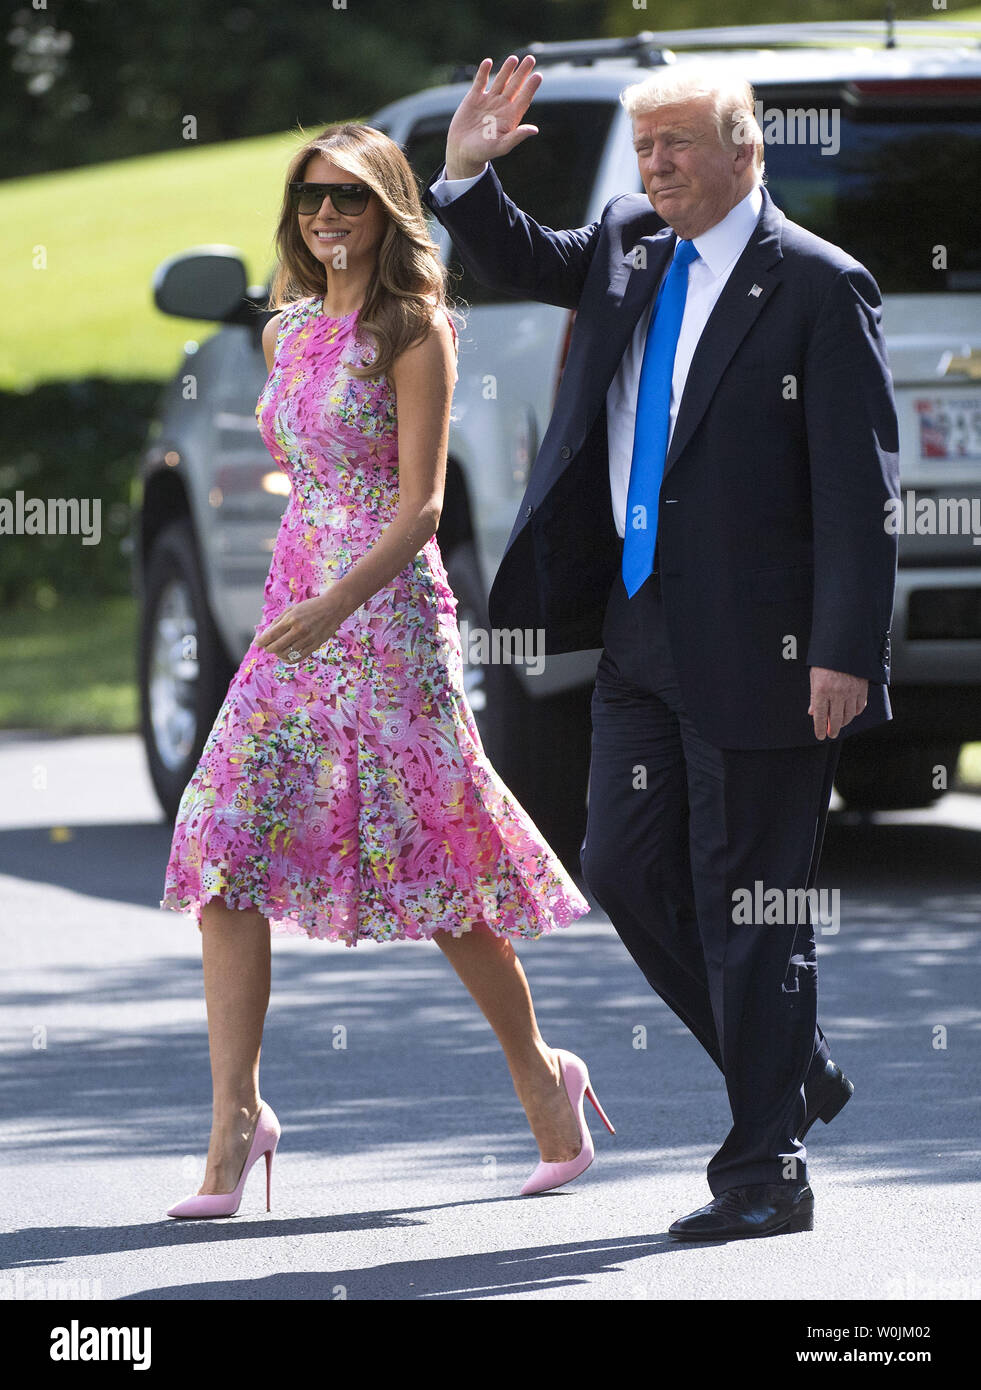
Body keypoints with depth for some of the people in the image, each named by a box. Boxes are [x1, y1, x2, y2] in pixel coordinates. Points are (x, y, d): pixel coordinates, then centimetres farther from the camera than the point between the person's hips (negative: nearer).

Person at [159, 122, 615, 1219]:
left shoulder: (412, 333, -7)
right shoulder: (288, 333, 13)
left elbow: (420, 502, -14)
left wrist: (336, 605, -27)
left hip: (389, 612, -6)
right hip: (293, 613, 6)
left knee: (433, 860, 2)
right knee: (226, 851, -8)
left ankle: (542, 1081, 22)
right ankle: (235, 1120, -8)